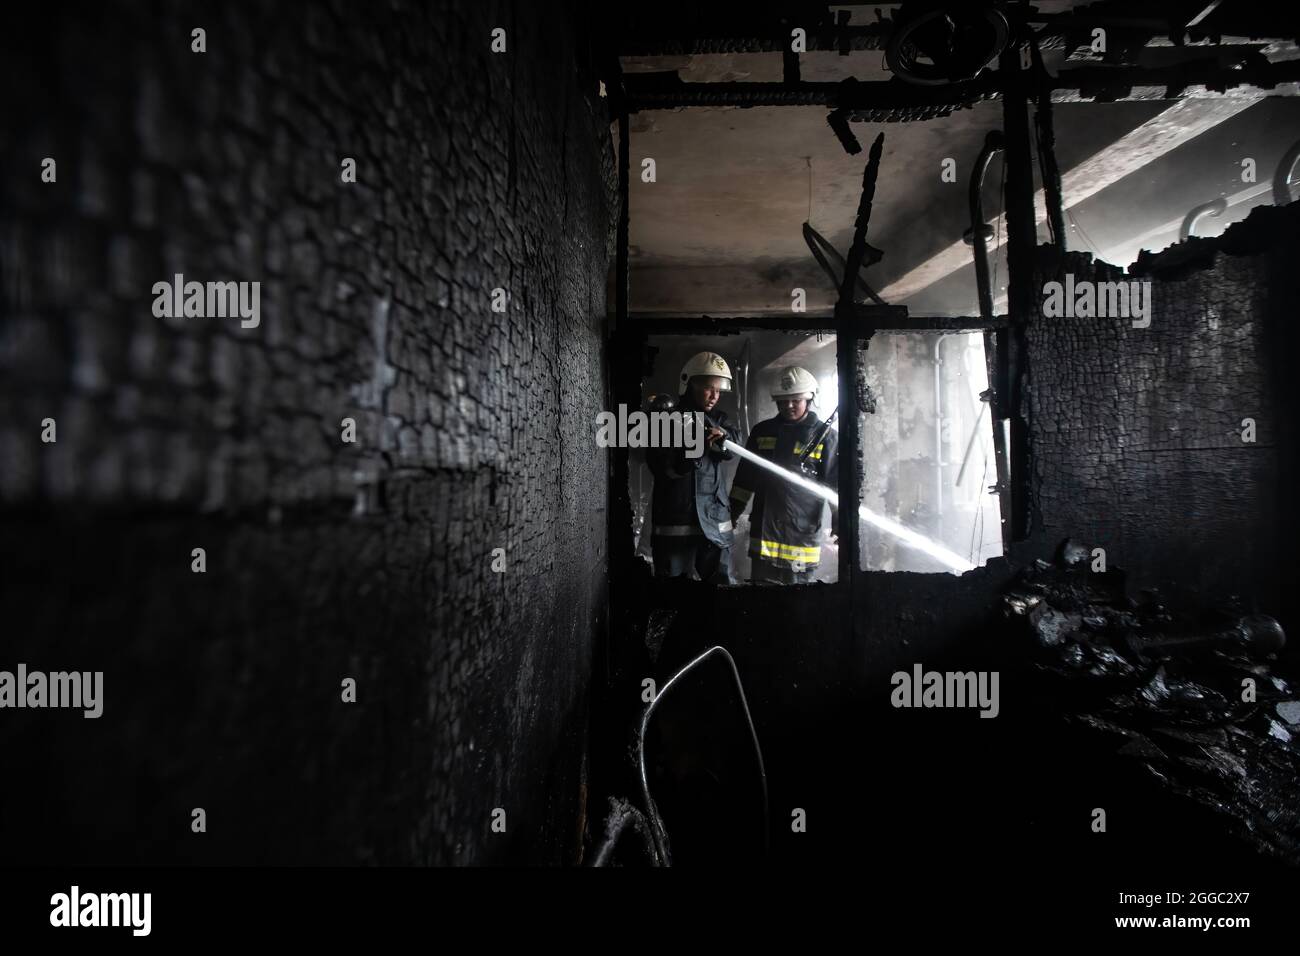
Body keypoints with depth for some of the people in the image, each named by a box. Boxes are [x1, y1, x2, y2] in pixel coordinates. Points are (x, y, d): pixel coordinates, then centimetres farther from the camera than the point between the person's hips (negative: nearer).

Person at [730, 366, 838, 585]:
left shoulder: (826, 436, 0)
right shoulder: (762, 432, 10)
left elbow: (838, 483, -1)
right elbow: (745, 477, 16)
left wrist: (840, 522, -10)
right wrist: (732, 513, 14)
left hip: (802, 533, -3)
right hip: (764, 531, 3)